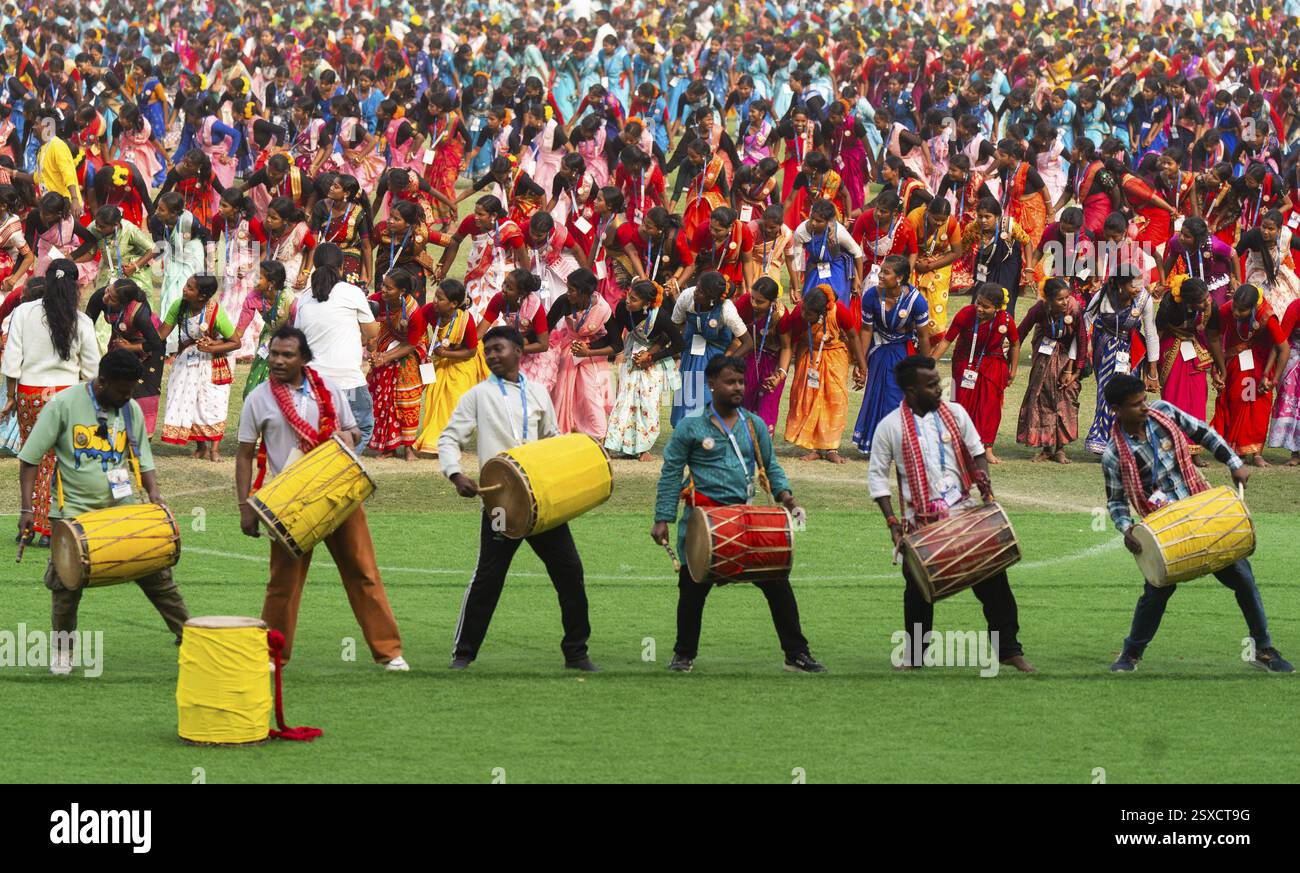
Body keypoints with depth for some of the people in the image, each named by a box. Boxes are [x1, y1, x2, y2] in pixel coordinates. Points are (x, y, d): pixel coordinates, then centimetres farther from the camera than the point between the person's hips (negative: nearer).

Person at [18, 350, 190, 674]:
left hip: (125, 505, 3)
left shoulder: (131, 410, 4)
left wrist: (153, 493, -5)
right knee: (66, 582, -4)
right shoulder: (64, 405, -9)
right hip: (76, 510, -3)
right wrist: (27, 508, -13)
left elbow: (143, 461, 14)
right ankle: (62, 651, 16)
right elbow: (30, 457, -6)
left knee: (157, 574, 0)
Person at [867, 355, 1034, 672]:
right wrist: (892, 521, -6)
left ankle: (1009, 649, 6)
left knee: (993, 580, -2)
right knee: (918, 591, 7)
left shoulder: (954, 413, 2)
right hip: (920, 521, -2)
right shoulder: (890, 427, -5)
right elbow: (876, 474, 1)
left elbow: (976, 451, 14)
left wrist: (984, 484, -3)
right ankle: (915, 655, 24)